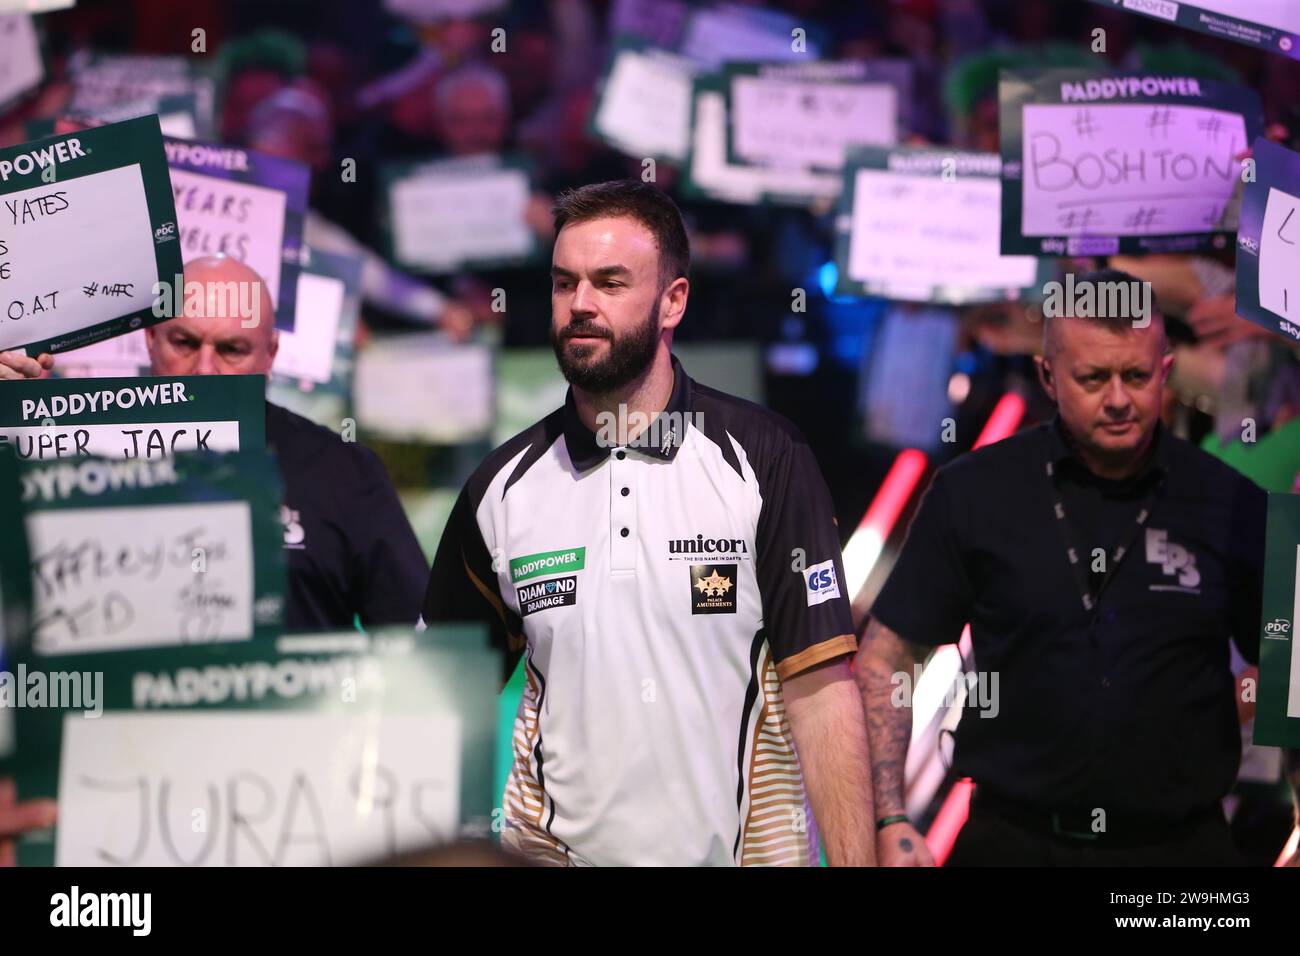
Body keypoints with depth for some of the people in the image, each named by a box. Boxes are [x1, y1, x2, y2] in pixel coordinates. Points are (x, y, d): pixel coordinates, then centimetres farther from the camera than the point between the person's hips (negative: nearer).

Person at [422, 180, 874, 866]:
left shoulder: (763, 458, -7)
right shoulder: (503, 484, 2)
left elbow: (819, 691, -12)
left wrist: (854, 861, -20)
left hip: (745, 848, -2)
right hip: (554, 848, 2)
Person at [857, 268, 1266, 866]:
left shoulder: (1232, 508, -2)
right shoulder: (973, 494, -2)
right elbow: (886, 658, 1)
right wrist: (890, 823, -8)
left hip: (1180, 842, 0)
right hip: (1011, 839, 0)